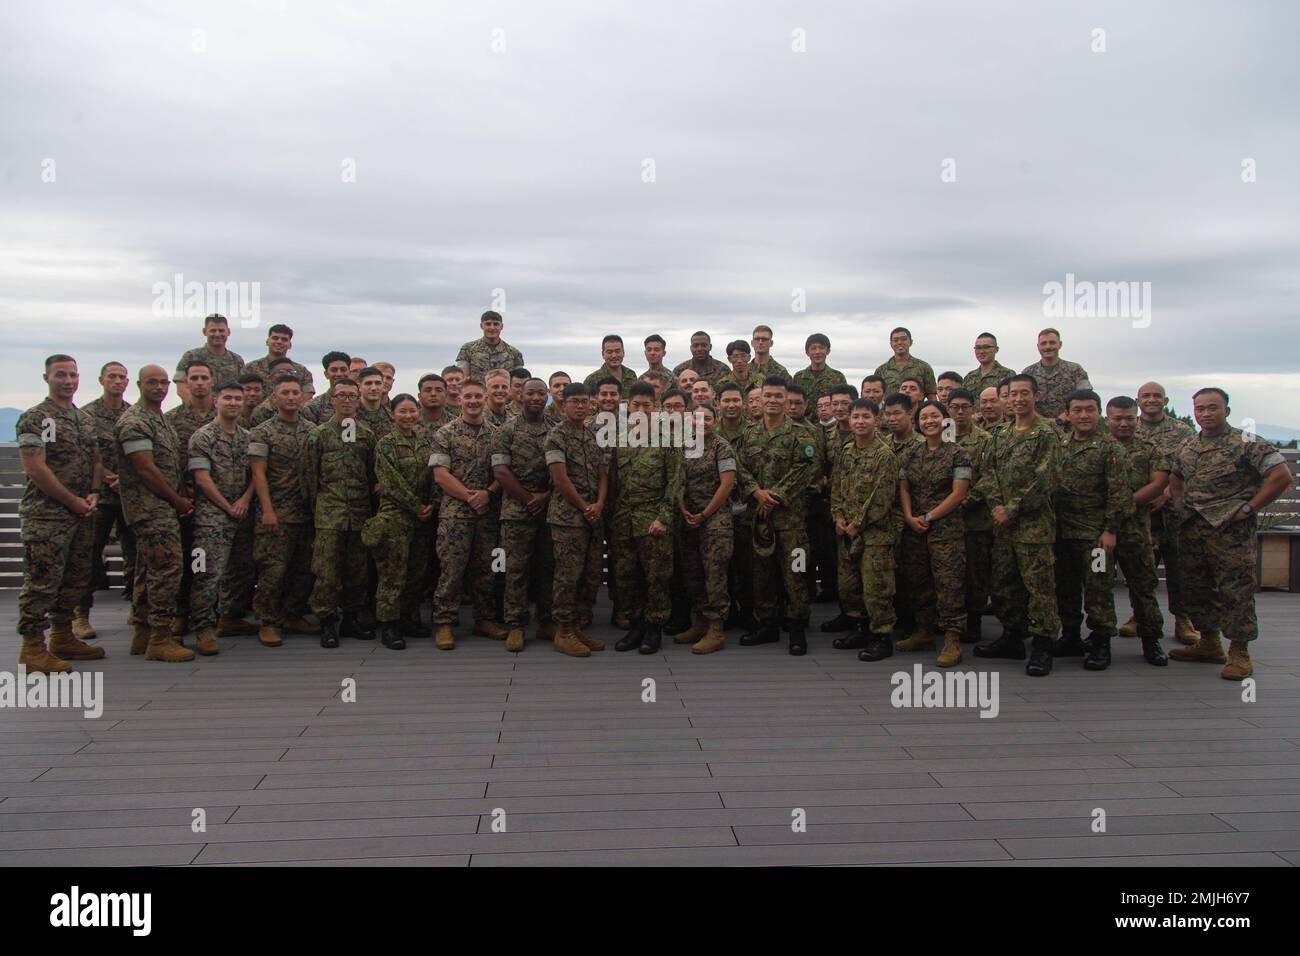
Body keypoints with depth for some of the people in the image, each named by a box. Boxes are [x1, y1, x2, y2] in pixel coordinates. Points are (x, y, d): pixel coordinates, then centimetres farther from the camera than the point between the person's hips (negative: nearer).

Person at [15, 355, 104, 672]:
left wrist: (94, 494, 0)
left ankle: (63, 639, 25)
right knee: (42, 582, -5)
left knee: (76, 580, 13)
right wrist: (73, 501, -13)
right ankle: (32, 649, 2)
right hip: (46, 516, -8)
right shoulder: (34, 418, -8)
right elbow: (35, 468, -15)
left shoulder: (85, 419, 15)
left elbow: (96, 461, 19)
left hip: (82, 515, 8)